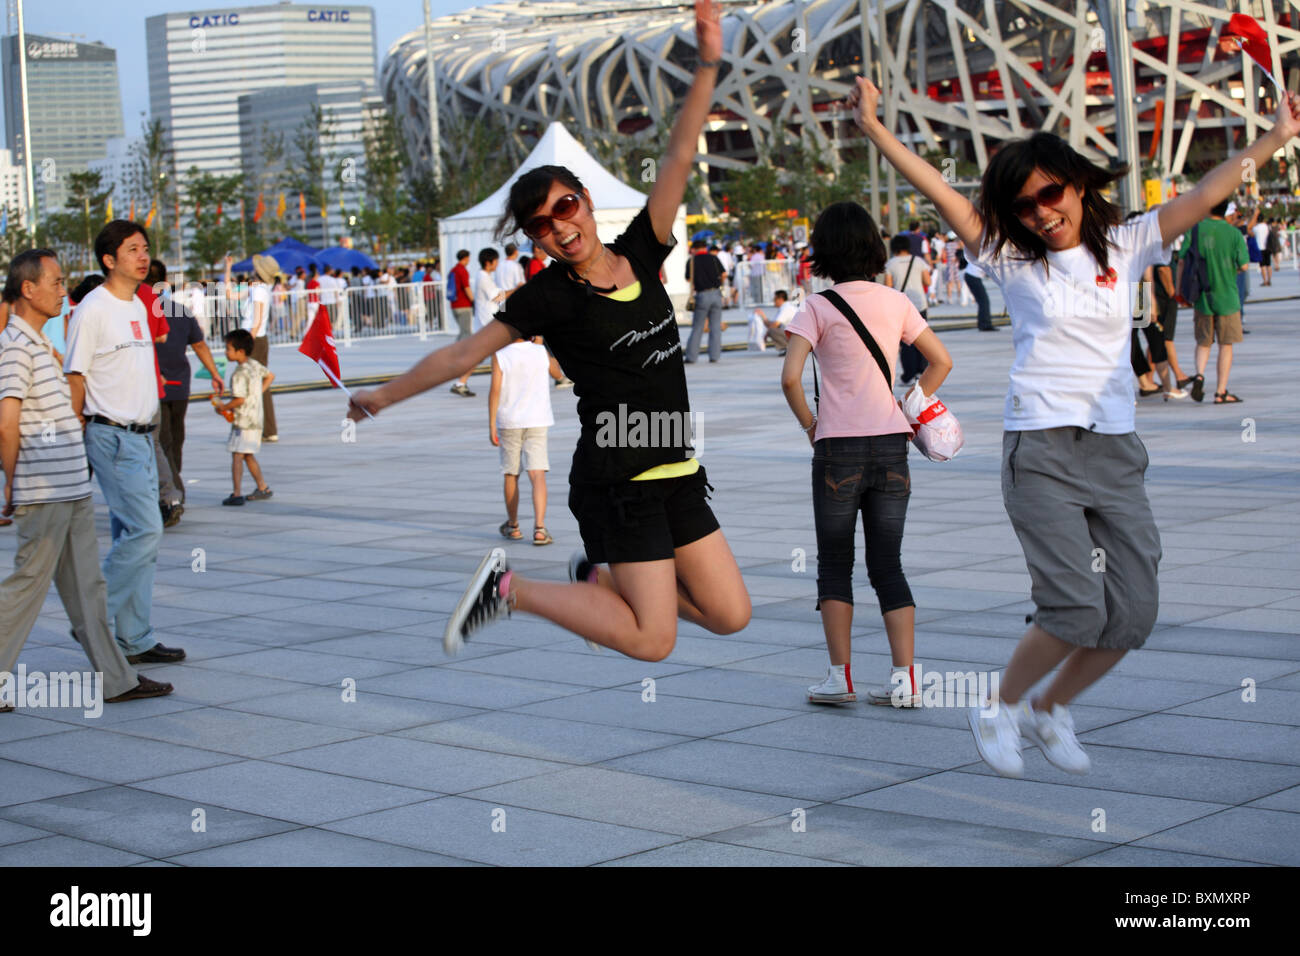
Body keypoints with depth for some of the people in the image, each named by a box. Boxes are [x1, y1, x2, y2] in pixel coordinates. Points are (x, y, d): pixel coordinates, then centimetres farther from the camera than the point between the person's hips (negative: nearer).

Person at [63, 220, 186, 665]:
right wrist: (78, 443, -13)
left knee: (135, 536, 9)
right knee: (144, 529, -14)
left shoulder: (138, 307, 15)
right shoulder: (93, 310, -11)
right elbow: (75, 378, -11)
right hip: (111, 436, -9)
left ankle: (135, 640, 14)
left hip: (142, 436, 9)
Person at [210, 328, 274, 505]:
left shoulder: (239, 374, -18)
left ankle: (236, 494, -15)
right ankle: (263, 488, 27)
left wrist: (223, 407, -9)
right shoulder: (255, 365, 9)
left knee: (237, 455, -10)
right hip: (256, 419, 10)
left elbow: (239, 399, -23)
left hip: (244, 422, -10)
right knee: (248, 456, 20)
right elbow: (270, 376, 25)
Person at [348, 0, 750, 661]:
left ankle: (599, 576, 23)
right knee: (652, 642, -8)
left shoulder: (640, 254, 6)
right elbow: (466, 354, 0)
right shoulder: (550, 294, -7)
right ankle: (509, 588, 6)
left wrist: (706, 65, -6)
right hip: (619, 477, -6)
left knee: (729, 615, 6)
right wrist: (385, 394, 5)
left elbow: (679, 158, 1)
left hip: (676, 473, 6)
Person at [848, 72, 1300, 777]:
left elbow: (1204, 197, 6)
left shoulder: (1124, 248, 10)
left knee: (1133, 612, 0)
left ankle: (1049, 711, 23)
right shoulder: (1012, 262, 3)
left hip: (1115, 452, 4)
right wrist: (873, 127, -12)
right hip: (1041, 451, -4)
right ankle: (999, 710, 10)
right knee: (1077, 609, -14)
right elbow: (940, 193, -5)